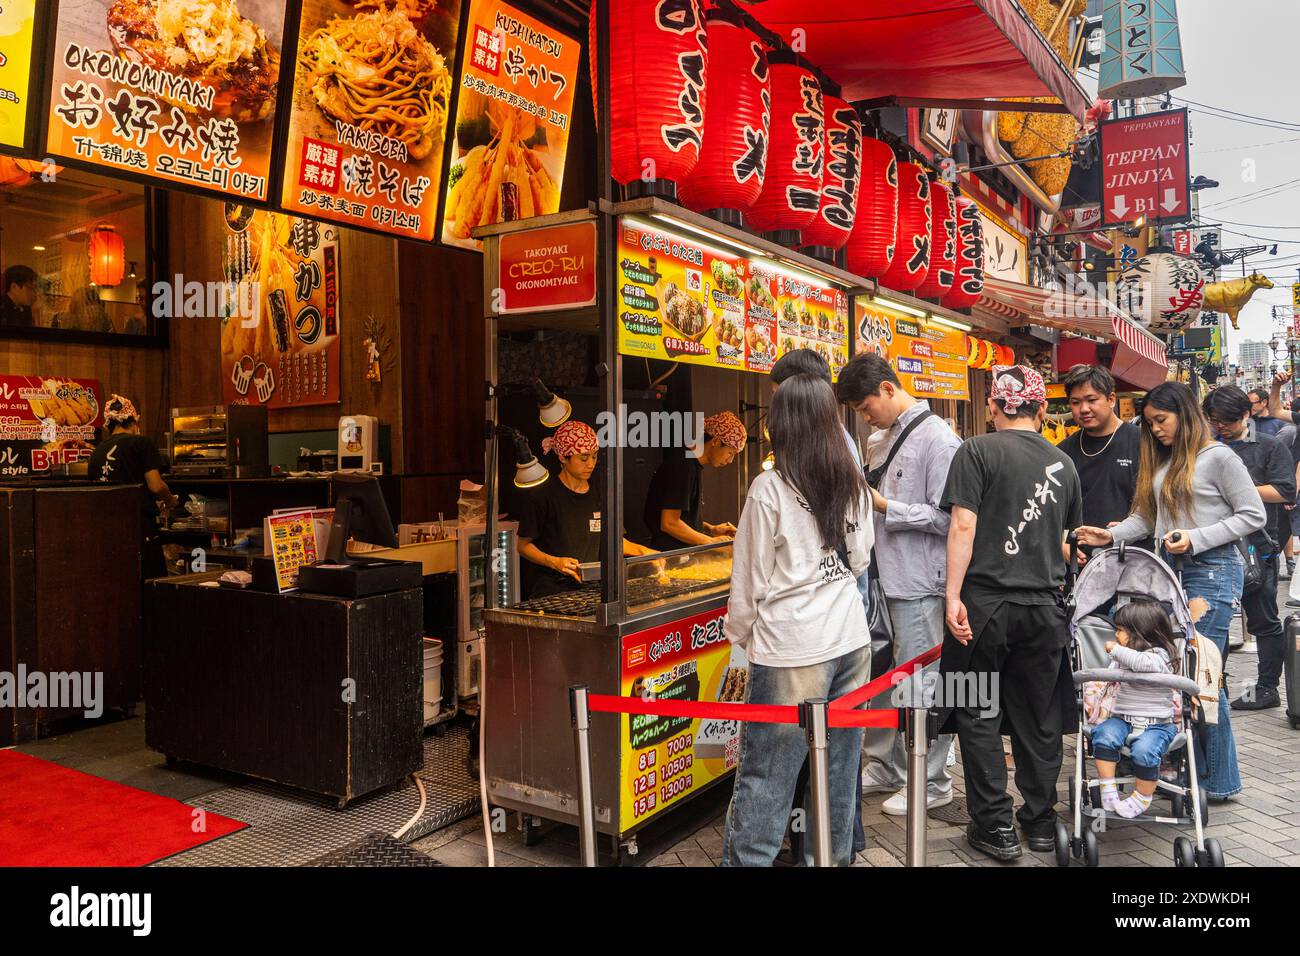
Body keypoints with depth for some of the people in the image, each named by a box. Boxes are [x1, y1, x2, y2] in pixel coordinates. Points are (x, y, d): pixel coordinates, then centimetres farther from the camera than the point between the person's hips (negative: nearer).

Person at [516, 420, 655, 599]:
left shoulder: (597, 496, 12)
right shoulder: (541, 497, -6)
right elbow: (523, 545, -1)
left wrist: (641, 550, 8)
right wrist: (555, 562, -17)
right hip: (551, 588, -5)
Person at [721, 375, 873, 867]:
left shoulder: (770, 488, -12)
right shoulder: (854, 483, 5)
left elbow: (750, 581, -6)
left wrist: (740, 634, 7)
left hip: (792, 649, -6)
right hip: (851, 641, 6)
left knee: (765, 773, 1)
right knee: (840, 767, 16)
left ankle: (745, 857, 9)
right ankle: (835, 855, 27)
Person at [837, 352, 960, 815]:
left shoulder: (937, 439, -13)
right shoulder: (881, 440, 14)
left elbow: (946, 517, -17)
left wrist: (885, 507, -19)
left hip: (918, 585, -9)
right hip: (883, 578, 9)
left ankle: (931, 783, 18)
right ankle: (885, 767, 32)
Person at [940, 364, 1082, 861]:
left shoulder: (977, 452, -6)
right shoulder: (1062, 463, 9)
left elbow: (964, 526, -15)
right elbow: (1067, 538, 20)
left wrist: (953, 595, -13)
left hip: (986, 601, -4)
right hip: (1045, 605, 5)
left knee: (978, 714, 7)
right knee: (1038, 718, 14)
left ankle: (995, 826, 12)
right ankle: (1040, 821, 25)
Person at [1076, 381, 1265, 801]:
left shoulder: (1219, 458, -5)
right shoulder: (1161, 462, 16)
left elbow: (1254, 515, -6)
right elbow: (1146, 516, 14)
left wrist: (1196, 539, -14)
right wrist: (1110, 535, -3)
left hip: (1212, 570, -6)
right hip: (1171, 569, 7)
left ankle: (1220, 781, 8)